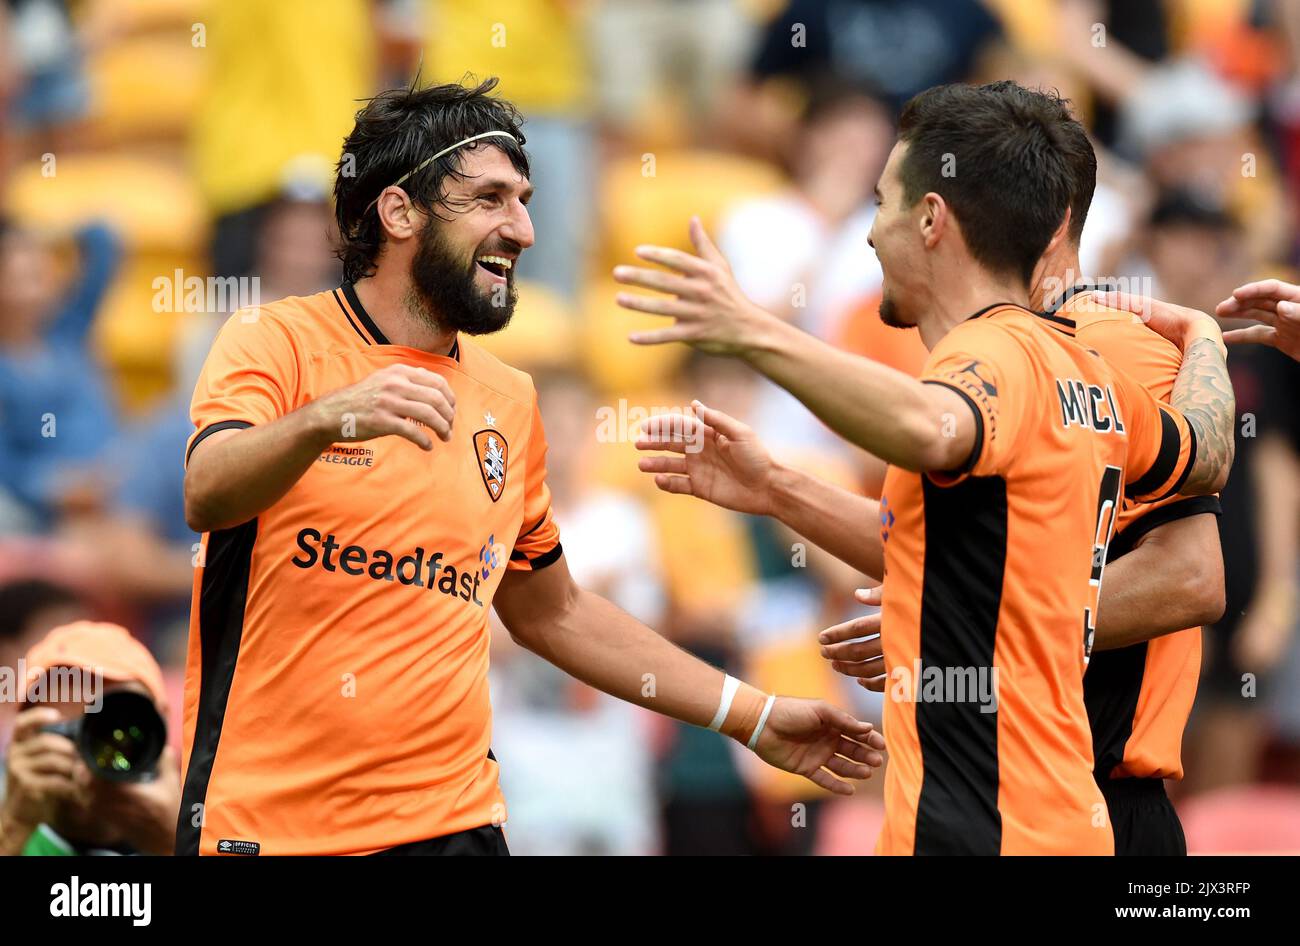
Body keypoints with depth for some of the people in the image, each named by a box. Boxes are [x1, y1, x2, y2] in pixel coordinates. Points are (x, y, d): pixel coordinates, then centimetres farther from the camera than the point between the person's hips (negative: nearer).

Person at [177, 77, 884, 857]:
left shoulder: (510, 403, 12)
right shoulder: (276, 342, -4)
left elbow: (555, 615, 23)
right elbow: (206, 495, -22)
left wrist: (757, 719, 21)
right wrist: (326, 419, -40)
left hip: (453, 820, 5)